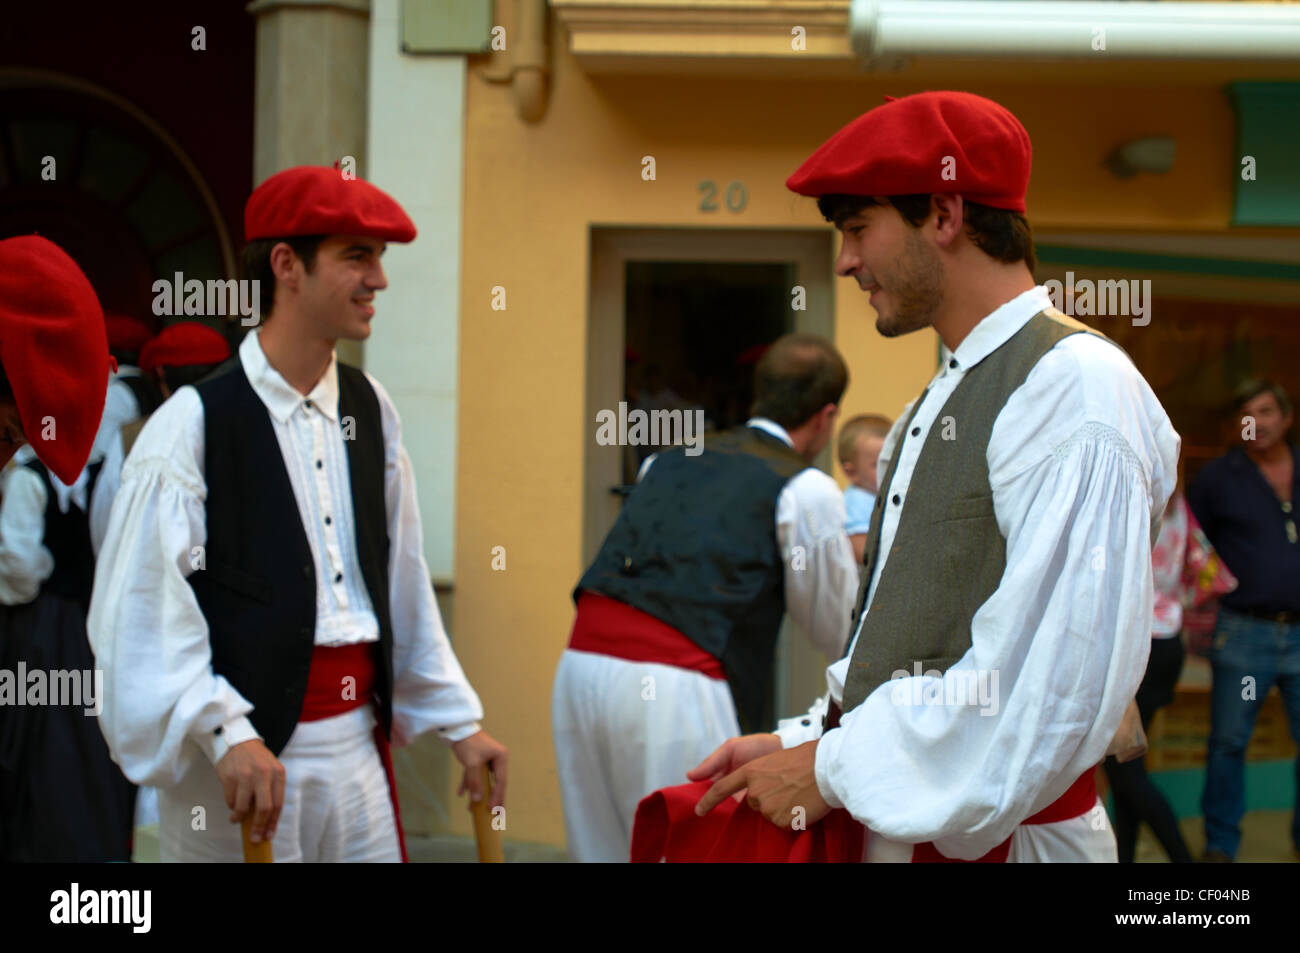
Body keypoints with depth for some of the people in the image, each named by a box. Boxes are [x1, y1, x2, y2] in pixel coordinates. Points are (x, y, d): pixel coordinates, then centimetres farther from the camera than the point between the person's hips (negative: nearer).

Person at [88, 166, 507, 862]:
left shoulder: (369, 409, 9)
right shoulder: (195, 421, -10)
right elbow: (147, 605, -16)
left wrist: (457, 722, 15)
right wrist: (227, 733, -25)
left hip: (359, 742, 6)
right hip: (242, 752, -6)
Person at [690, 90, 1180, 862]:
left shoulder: (1075, 387, -15)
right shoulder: (943, 401, 14)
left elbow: (1057, 685, -23)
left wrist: (832, 772, -16)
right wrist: (802, 742, 4)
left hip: (990, 838, -8)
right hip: (886, 822, 8)